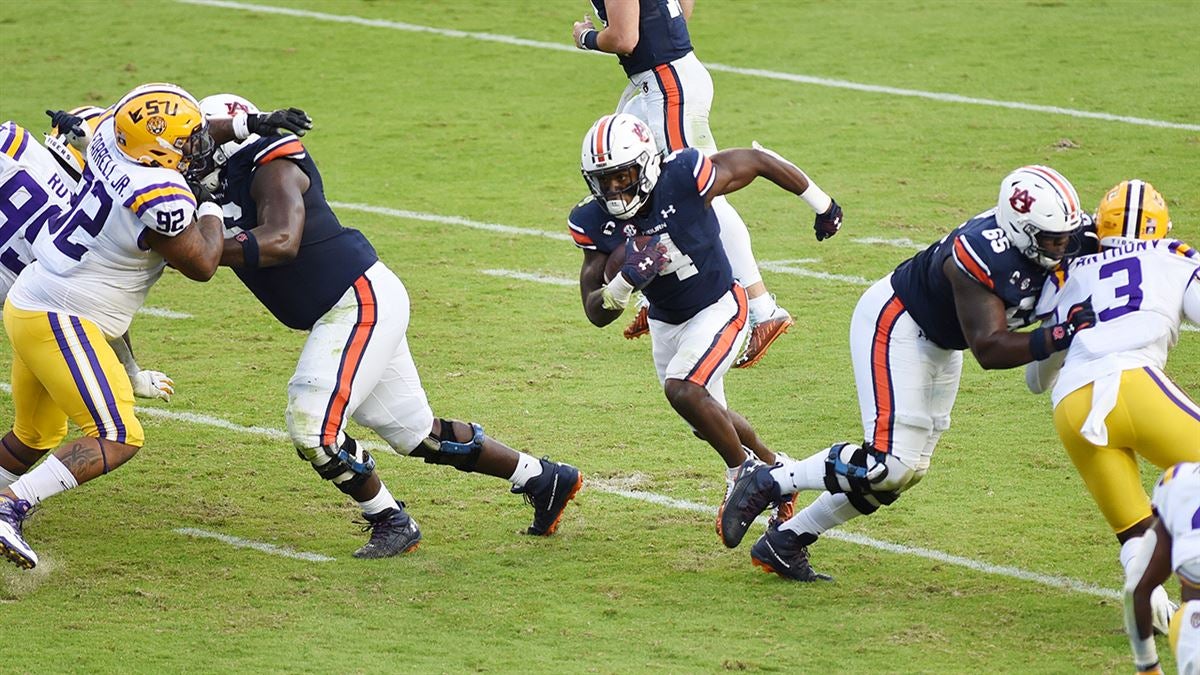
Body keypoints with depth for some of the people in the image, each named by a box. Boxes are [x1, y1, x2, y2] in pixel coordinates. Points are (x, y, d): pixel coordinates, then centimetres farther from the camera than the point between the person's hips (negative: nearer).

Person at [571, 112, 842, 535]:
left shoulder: (683, 180, -29)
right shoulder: (595, 222, -17)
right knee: (708, 421, 19)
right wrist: (626, 281, -39)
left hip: (718, 308, -6)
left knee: (684, 391, -27)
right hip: (665, 323, 6)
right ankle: (774, 469, 47)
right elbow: (597, 313, -15)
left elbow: (759, 161, -14)